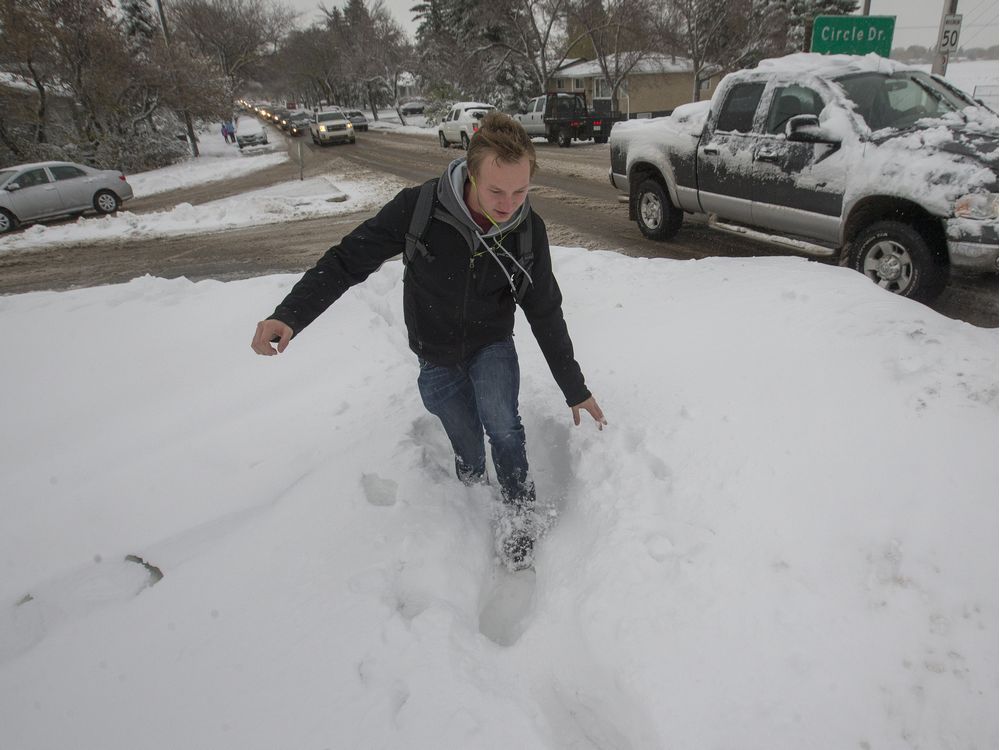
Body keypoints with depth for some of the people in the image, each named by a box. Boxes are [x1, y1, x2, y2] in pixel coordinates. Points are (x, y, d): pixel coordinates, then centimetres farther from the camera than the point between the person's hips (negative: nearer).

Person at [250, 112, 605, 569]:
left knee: (502, 424, -23)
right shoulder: (420, 208, -26)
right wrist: (288, 316, -33)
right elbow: (348, 260, -20)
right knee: (468, 453, 6)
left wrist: (575, 389, -3)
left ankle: (520, 514, 1)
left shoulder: (529, 230, -18)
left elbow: (546, 314, -8)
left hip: (492, 346, 1)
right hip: (437, 357, 0)